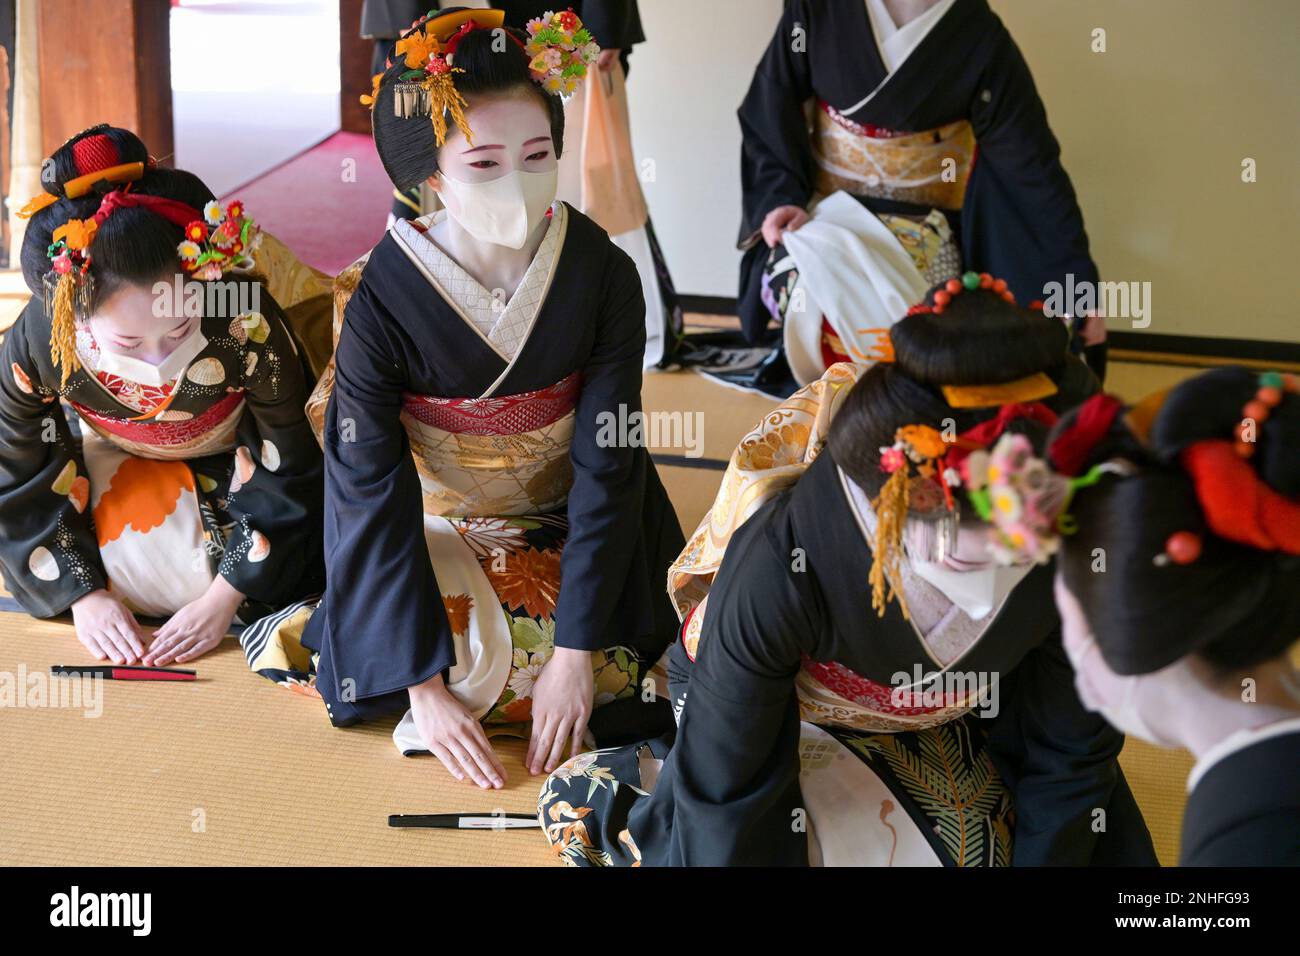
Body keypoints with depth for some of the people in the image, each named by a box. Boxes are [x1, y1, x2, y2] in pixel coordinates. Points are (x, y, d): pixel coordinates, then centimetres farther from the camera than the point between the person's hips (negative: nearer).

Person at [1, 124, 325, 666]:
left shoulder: (248, 328, -41)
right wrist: (84, 594, -16)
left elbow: (288, 472, -25)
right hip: (109, 462, 1)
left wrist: (224, 598, -23)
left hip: (229, 464, -1)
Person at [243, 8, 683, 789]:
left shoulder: (604, 277, -20)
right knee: (469, 669, -23)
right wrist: (422, 684, -23)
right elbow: (372, 497, -21)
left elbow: (607, 468, -17)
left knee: (615, 665, -17)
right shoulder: (382, 304, -25)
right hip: (431, 525, -1)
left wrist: (577, 651, -21)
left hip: (567, 518, 2)